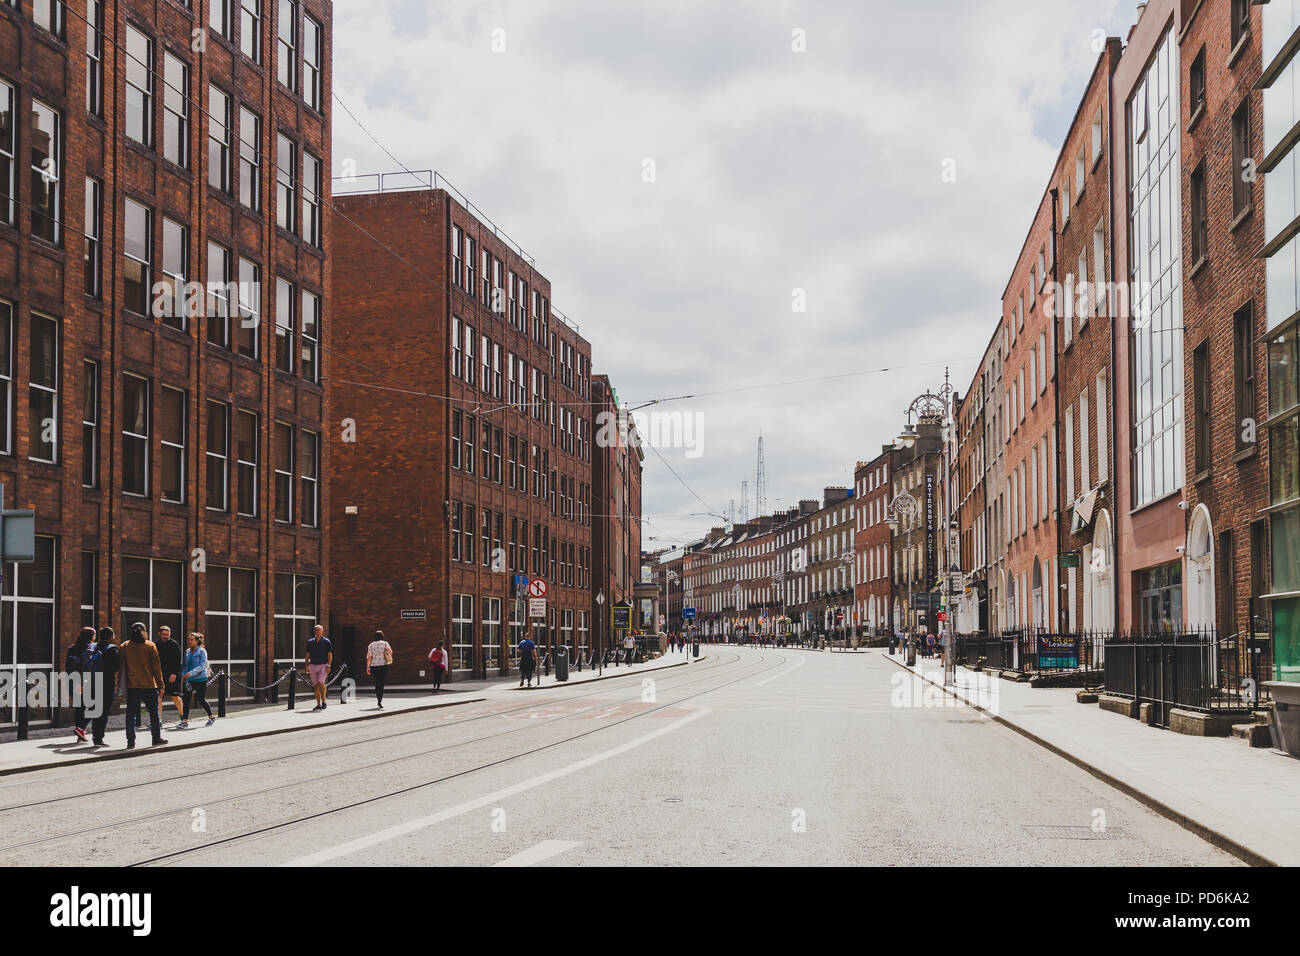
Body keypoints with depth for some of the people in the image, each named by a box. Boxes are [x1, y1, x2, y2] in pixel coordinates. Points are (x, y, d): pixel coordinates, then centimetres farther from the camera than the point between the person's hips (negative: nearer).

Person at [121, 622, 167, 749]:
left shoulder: (125, 647, 2)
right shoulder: (150, 646, -2)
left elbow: (122, 667, 4)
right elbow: (156, 666, -2)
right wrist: (160, 684, 5)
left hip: (132, 686, 1)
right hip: (149, 685, -1)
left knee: (131, 714, 4)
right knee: (153, 712, 10)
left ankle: (130, 742, 1)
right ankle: (156, 739, 14)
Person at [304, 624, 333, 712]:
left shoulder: (326, 641, 0)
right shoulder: (310, 642, 10)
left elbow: (330, 654, -1)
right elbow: (307, 655, 13)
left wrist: (329, 666, -10)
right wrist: (307, 666, 5)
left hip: (323, 665, -4)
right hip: (313, 666, 4)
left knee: (321, 683, -17)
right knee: (316, 686, 3)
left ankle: (324, 702, -5)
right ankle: (318, 704, 7)